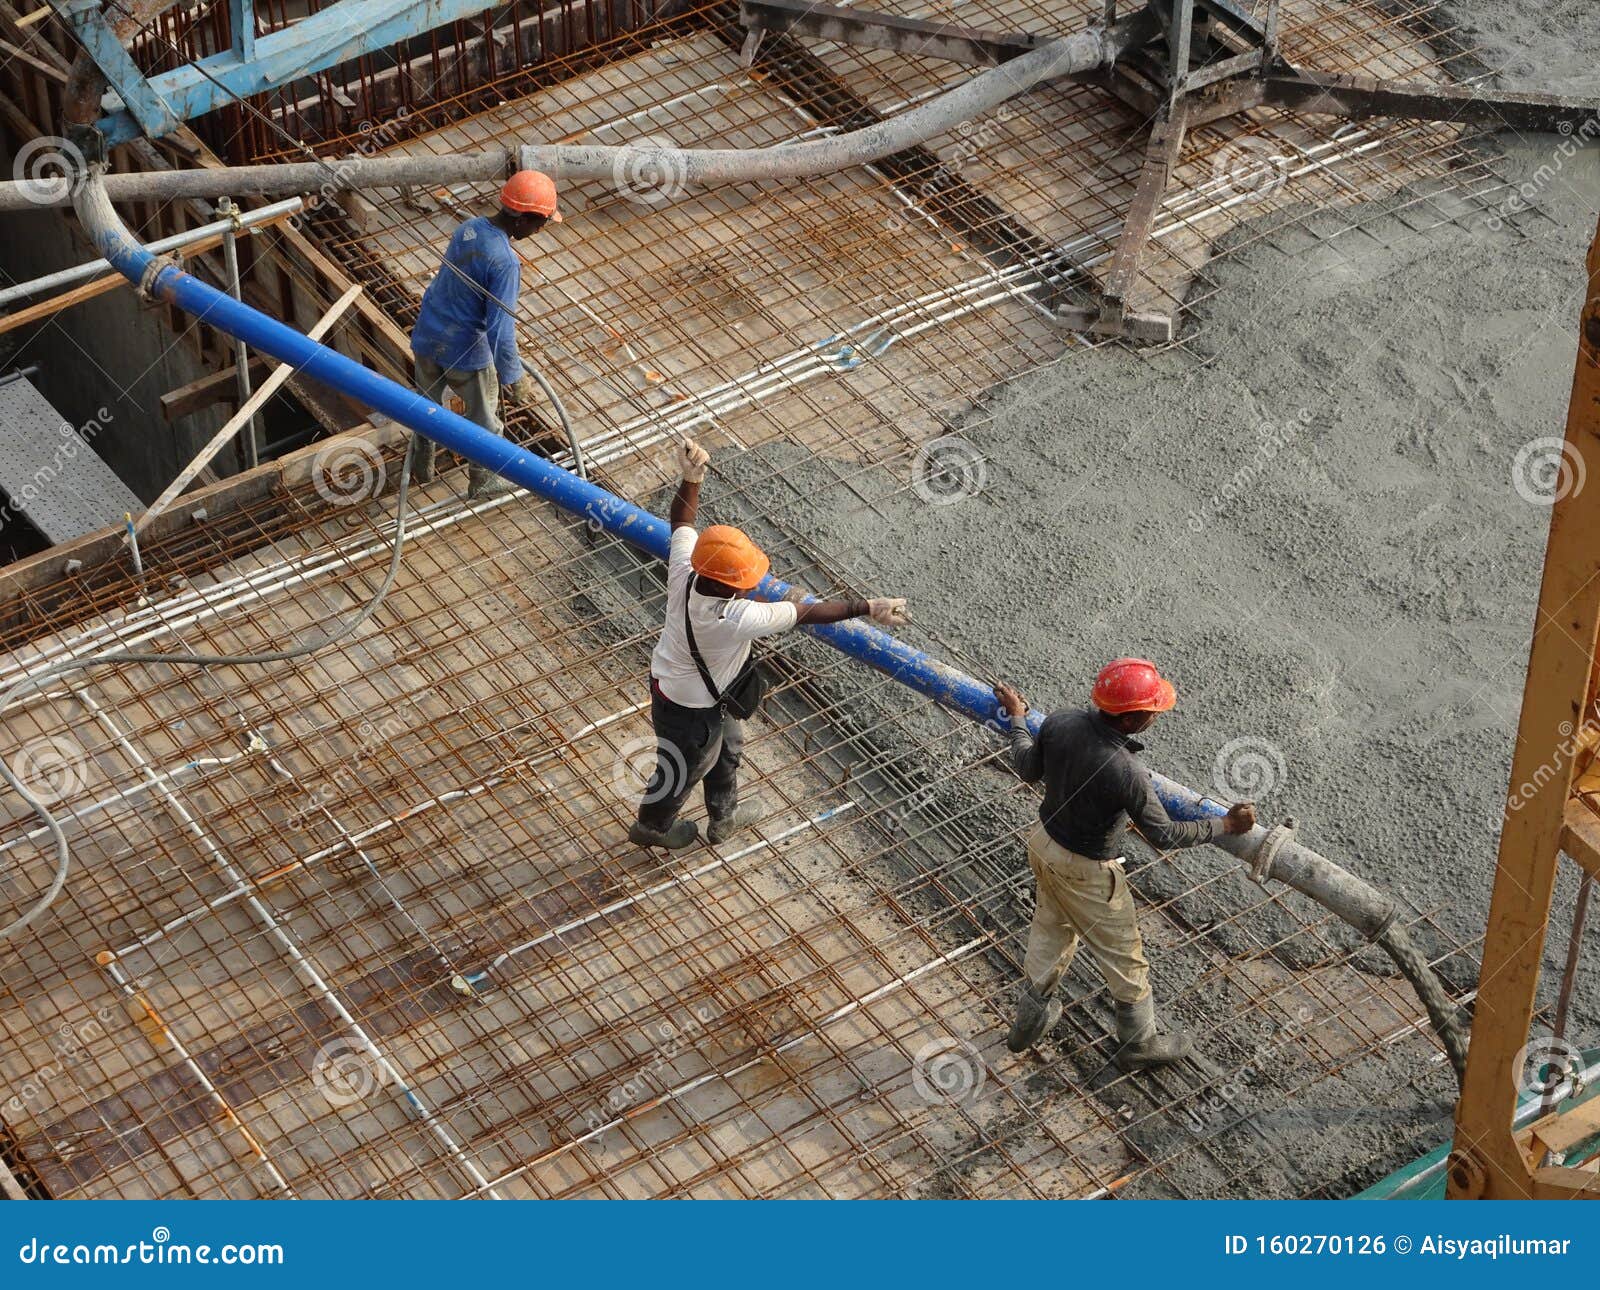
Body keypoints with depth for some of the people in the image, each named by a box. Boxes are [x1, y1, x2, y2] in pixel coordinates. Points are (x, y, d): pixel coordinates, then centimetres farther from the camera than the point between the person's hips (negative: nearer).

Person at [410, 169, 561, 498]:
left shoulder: (468, 228, -3)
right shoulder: (504, 262, -29)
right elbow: (501, 330, -29)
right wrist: (513, 379, -20)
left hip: (426, 339, 7)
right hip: (465, 352, -7)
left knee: (428, 402, 30)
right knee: (483, 418, 19)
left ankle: (424, 463, 51)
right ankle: (482, 481, 39)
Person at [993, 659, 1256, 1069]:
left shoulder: (1058, 723, -20)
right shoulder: (1126, 772, -37)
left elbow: (1028, 770, 1)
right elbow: (1164, 835, -24)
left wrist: (1017, 719, 17)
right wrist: (1226, 825, -13)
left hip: (1044, 840, 7)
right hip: (1088, 872, -6)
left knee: (1051, 929, 31)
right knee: (1123, 957, 18)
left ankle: (1030, 1018, 50)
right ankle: (1139, 1043, 39)